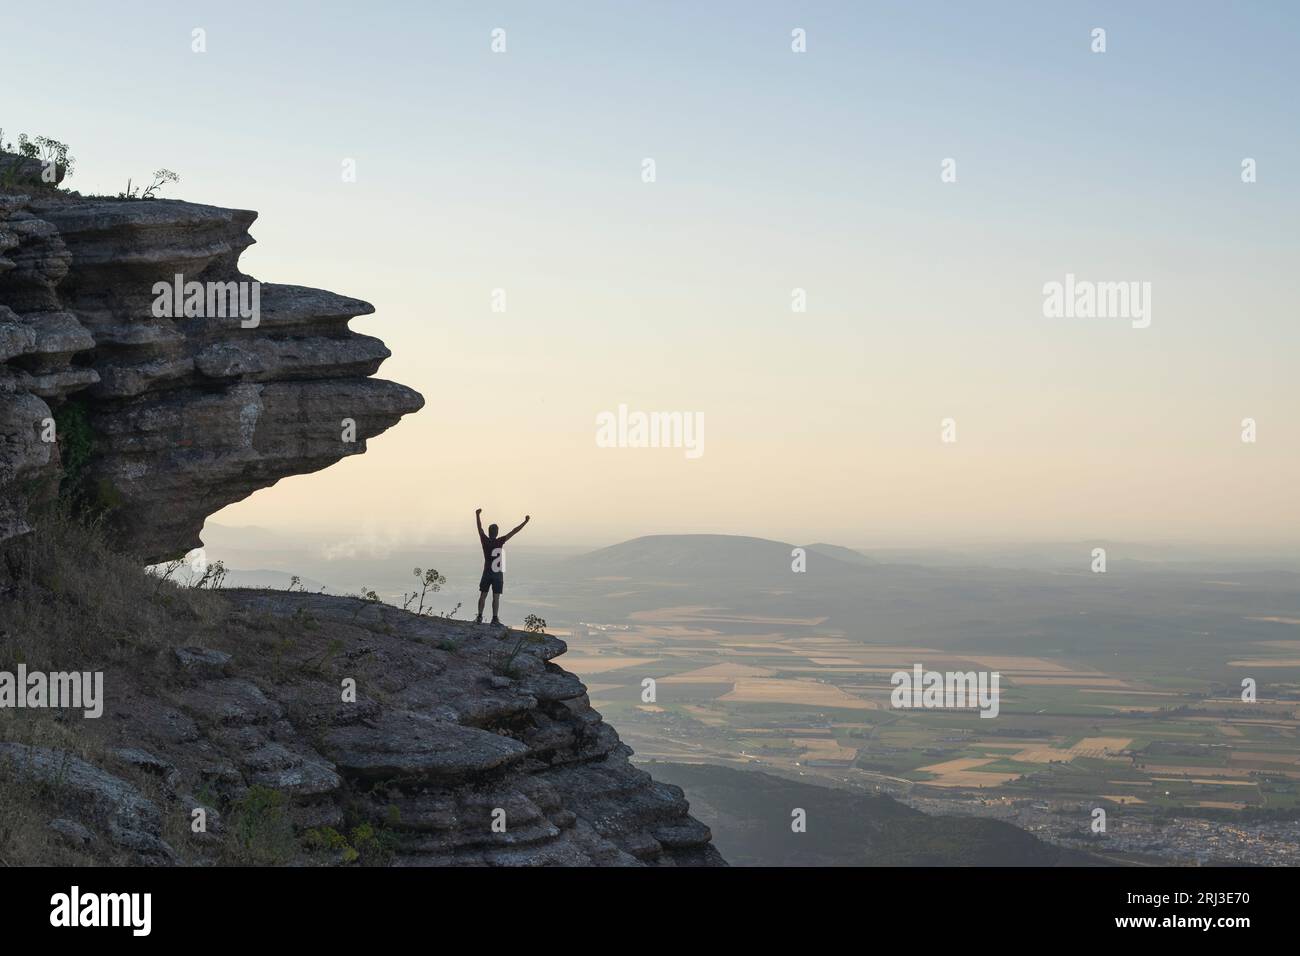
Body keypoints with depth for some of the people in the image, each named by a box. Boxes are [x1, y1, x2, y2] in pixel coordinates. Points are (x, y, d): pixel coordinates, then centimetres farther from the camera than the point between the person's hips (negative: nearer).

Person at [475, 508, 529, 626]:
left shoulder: (485, 541, -6)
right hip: (498, 574, -2)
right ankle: (495, 619, -4)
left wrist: (477, 515, 19)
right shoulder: (499, 542, -12)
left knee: (483, 595, 9)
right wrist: (525, 522, -10)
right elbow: (514, 532, -13)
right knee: (496, 597, -1)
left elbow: (480, 528, 7)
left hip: (487, 573, 2)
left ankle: (479, 617, 7)